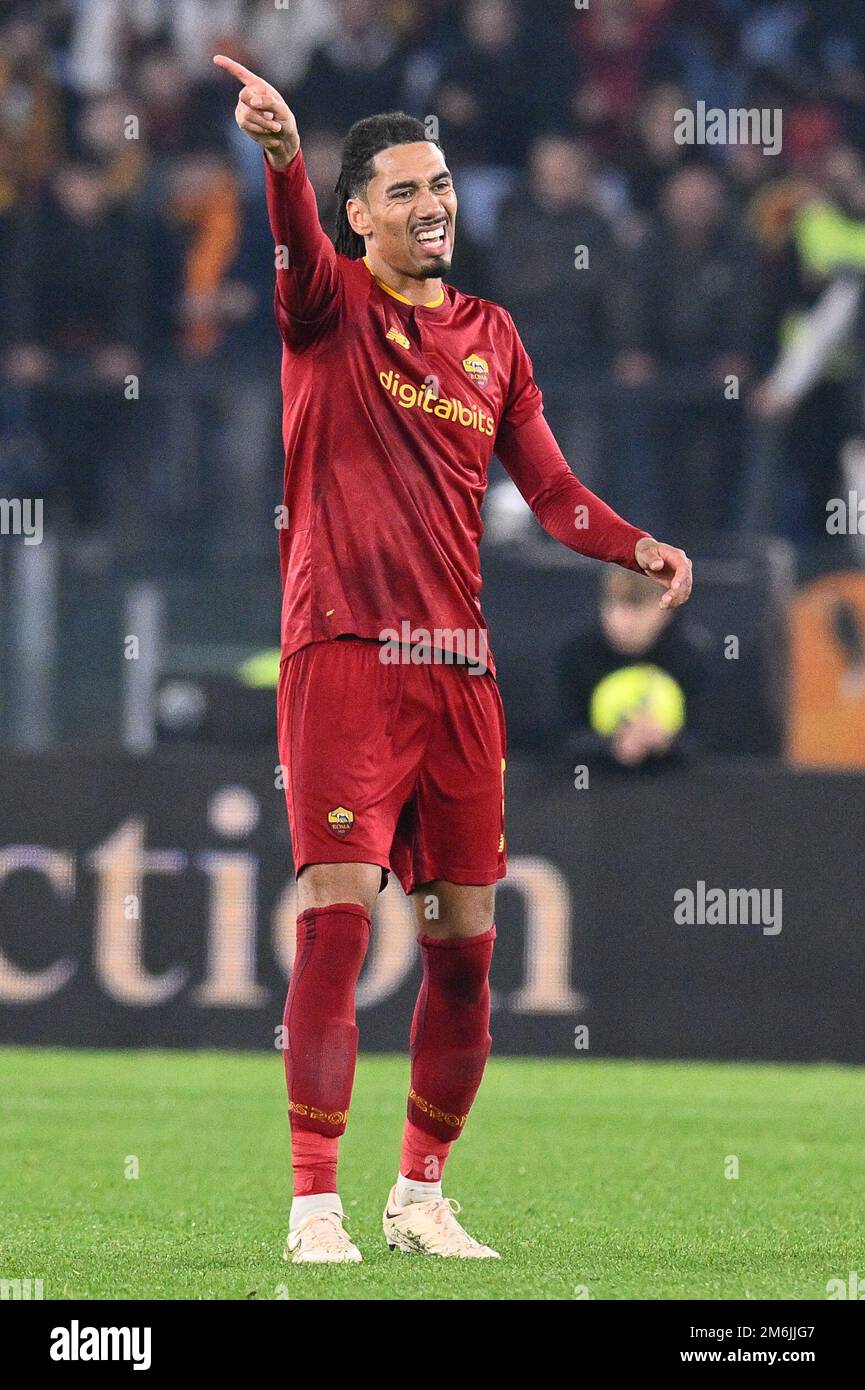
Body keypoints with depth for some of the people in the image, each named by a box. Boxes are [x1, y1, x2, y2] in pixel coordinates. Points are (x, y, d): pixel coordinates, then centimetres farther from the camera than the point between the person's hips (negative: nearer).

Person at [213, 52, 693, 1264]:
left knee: (465, 943, 7)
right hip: (344, 653, -5)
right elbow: (298, 252, -23)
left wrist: (639, 547, -4)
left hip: (460, 665, 5)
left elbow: (549, 486, 16)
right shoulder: (333, 303, 0)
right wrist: (282, 153, -46)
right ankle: (315, 1204, -9)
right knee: (336, 919, -12)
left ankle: (421, 1192, 21)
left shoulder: (492, 334, 15)